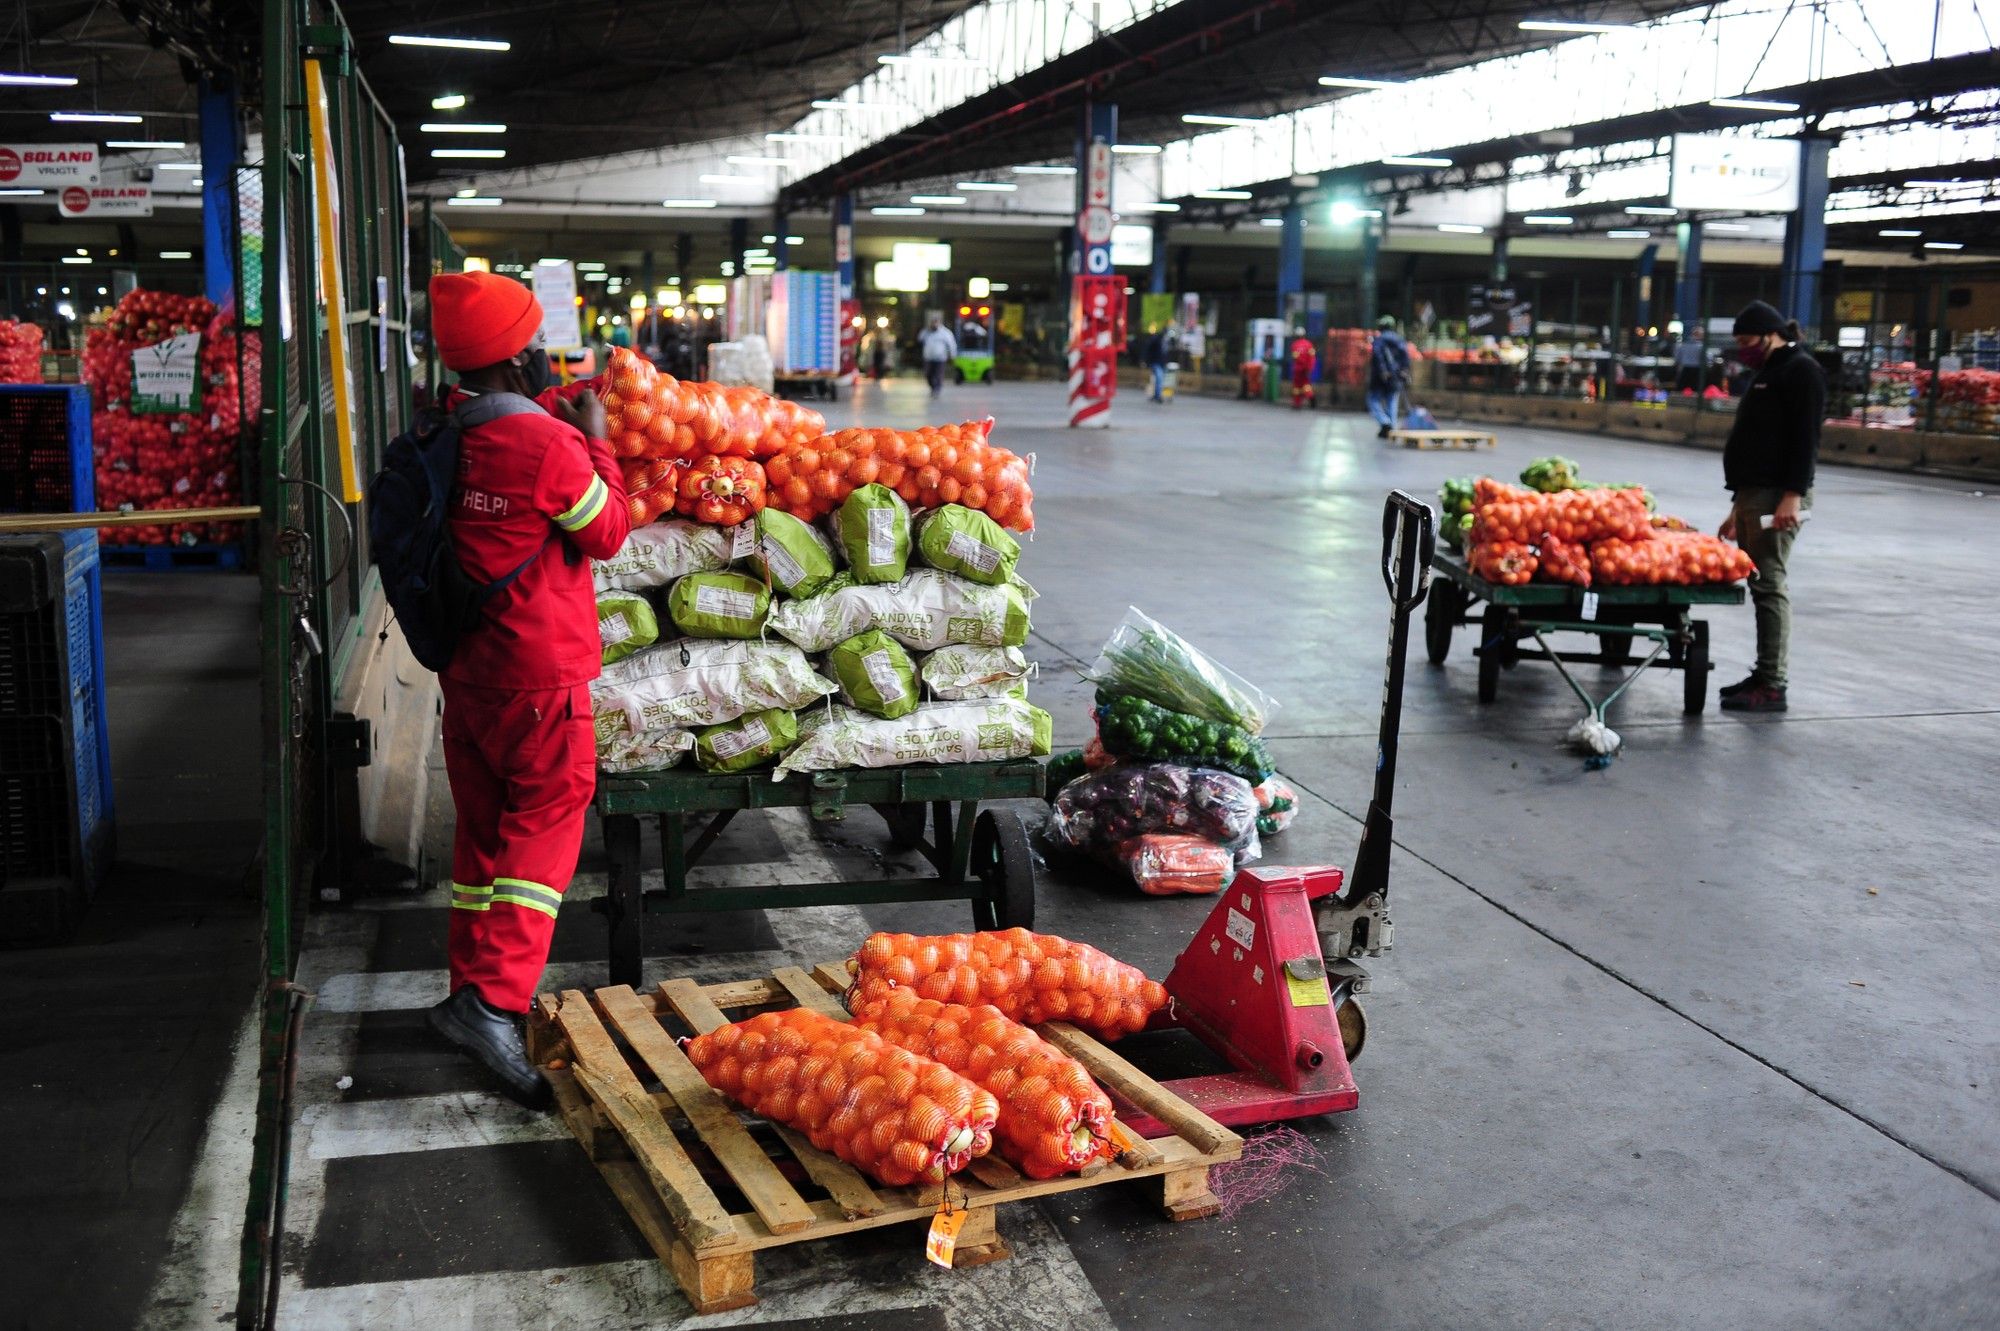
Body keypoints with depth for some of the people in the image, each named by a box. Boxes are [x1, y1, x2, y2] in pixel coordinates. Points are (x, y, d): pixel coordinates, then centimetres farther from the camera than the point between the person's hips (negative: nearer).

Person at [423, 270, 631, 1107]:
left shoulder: (452, 429, 2)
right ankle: (496, 999, -10)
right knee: (544, 822, 0)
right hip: (538, 670, -7)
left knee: (484, 827, 16)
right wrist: (596, 441, 2)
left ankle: (470, 991, 25)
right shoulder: (549, 445, -19)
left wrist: (559, 408, 16)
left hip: (466, 663, 7)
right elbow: (607, 534, -6)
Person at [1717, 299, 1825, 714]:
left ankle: (1773, 686, -9)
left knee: (1769, 585, -10)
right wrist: (1739, 506, 24)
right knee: (1761, 586, 11)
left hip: (1778, 497, -10)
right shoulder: (1767, 373, 23)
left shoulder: (1801, 370, -7)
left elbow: (1805, 438, -16)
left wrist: (1793, 495, -23)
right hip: (1753, 494, 10)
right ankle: (1765, 674, 16)